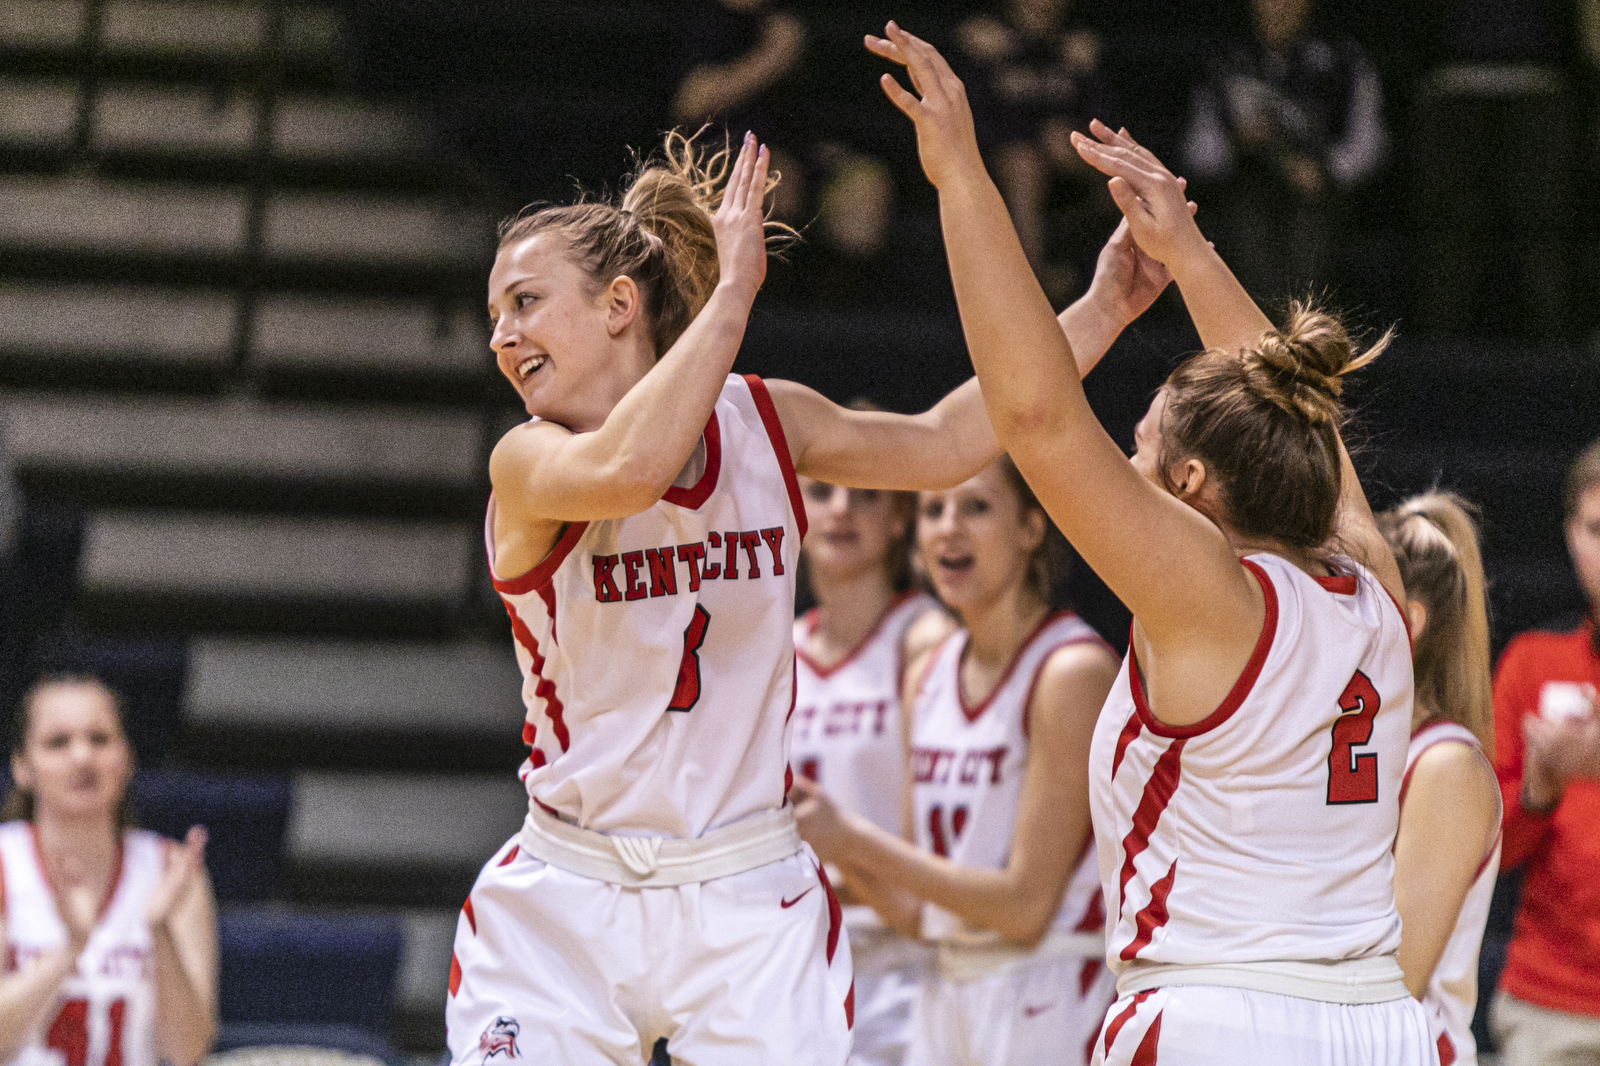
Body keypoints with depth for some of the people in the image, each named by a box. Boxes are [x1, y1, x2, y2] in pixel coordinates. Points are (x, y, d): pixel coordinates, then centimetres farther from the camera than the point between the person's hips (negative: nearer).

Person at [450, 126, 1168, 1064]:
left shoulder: (762, 422, 3)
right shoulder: (529, 463, -11)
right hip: (566, 910, -2)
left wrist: (1107, 308, 7)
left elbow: (944, 445, 12)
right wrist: (733, 289, -28)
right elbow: (628, 470, -33)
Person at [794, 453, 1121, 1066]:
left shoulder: (1073, 671, -12)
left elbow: (1025, 905, -15)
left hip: (1050, 1011, -7)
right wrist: (823, 835, -4)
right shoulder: (928, 678, 11)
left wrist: (852, 839, -14)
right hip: (945, 1003, 7)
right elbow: (916, 911, 13)